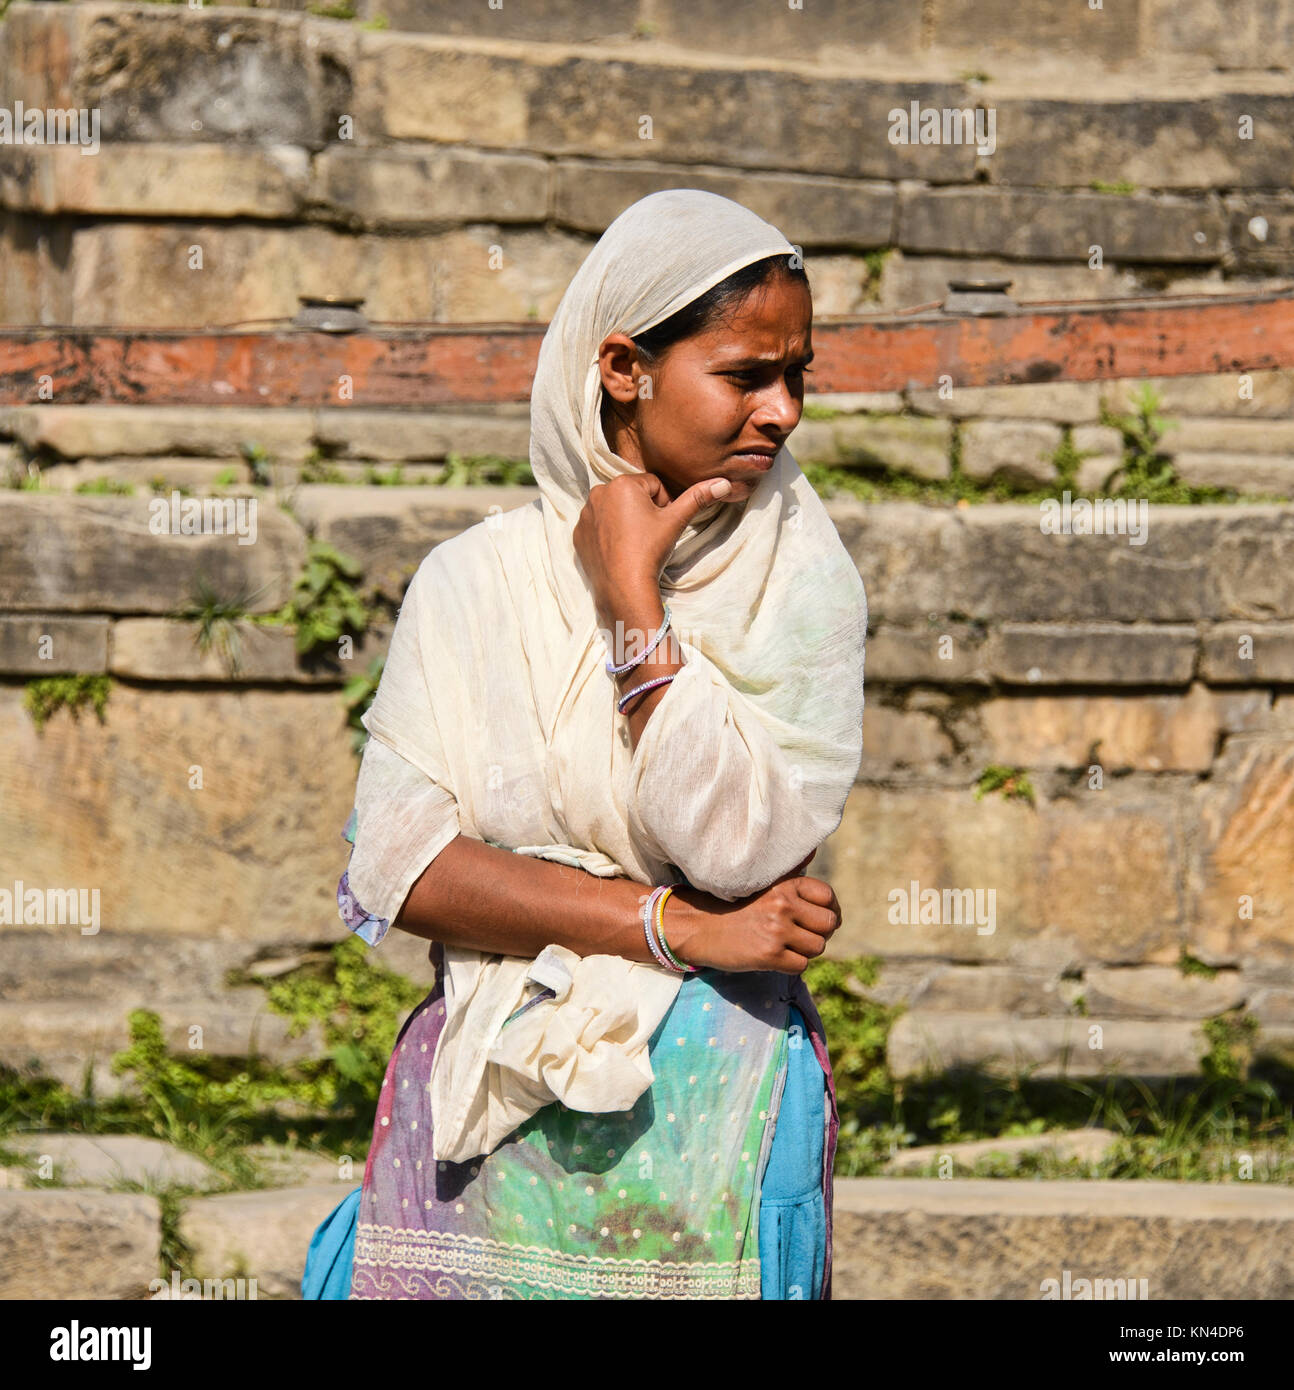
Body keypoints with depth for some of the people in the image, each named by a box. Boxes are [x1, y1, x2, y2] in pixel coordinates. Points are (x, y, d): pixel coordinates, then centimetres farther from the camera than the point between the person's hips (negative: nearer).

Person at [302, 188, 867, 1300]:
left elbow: (736, 849, -17)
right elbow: (394, 862, -10)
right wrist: (677, 927, -16)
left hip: (707, 1120, -1)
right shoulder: (475, 581, 0)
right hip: (485, 1115, 1)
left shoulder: (799, 581, -3)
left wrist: (631, 596, -14)